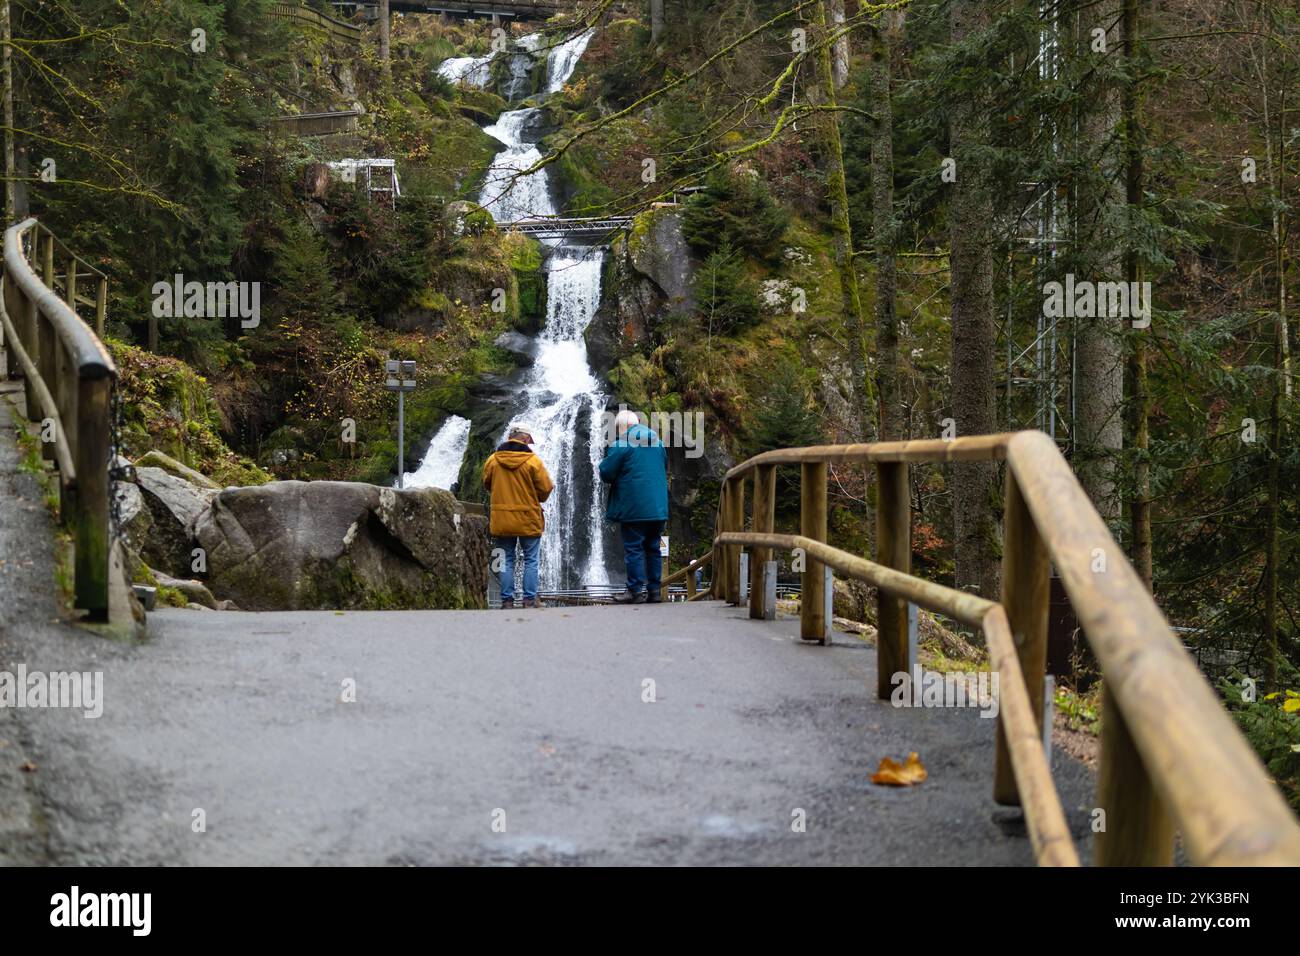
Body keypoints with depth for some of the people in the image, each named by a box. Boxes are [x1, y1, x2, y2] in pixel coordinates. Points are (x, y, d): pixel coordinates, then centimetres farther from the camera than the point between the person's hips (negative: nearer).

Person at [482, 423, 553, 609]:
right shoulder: (533, 461, -11)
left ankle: (507, 600, 7)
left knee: (507, 561, 10)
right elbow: (545, 489, -7)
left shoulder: (492, 460, -2)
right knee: (530, 562, 7)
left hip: (501, 520, 2)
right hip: (528, 520, -2)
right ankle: (529, 600, 4)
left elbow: (487, 485, 12)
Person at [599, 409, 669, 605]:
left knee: (633, 548, -1)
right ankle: (654, 590, 11)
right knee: (653, 548, 11)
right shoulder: (658, 442, 13)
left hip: (634, 508, -6)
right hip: (658, 507, 6)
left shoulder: (621, 445, -8)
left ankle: (637, 590, -4)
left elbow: (606, 474, -8)